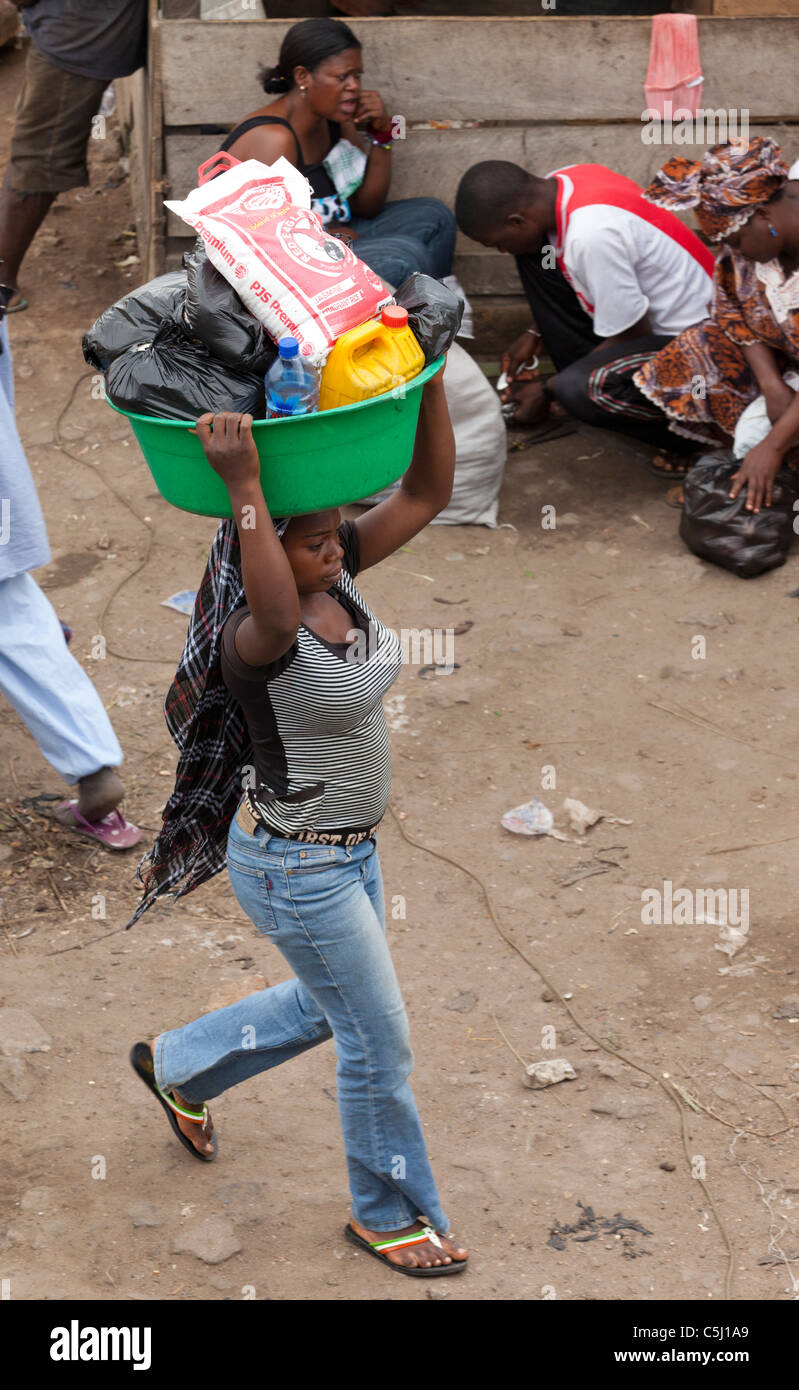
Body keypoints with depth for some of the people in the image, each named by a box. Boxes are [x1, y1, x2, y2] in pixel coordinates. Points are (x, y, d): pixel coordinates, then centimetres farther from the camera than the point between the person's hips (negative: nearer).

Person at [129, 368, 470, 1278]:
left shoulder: (337, 576, -6)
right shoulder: (253, 640, -29)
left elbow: (426, 492, -10)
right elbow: (277, 622, -56)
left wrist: (431, 377, -23)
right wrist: (243, 485, -58)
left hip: (349, 849, 9)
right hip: (294, 869, -9)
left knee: (327, 1008, 28)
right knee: (379, 1043, 6)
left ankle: (178, 1066, 49)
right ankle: (389, 1213, 29)